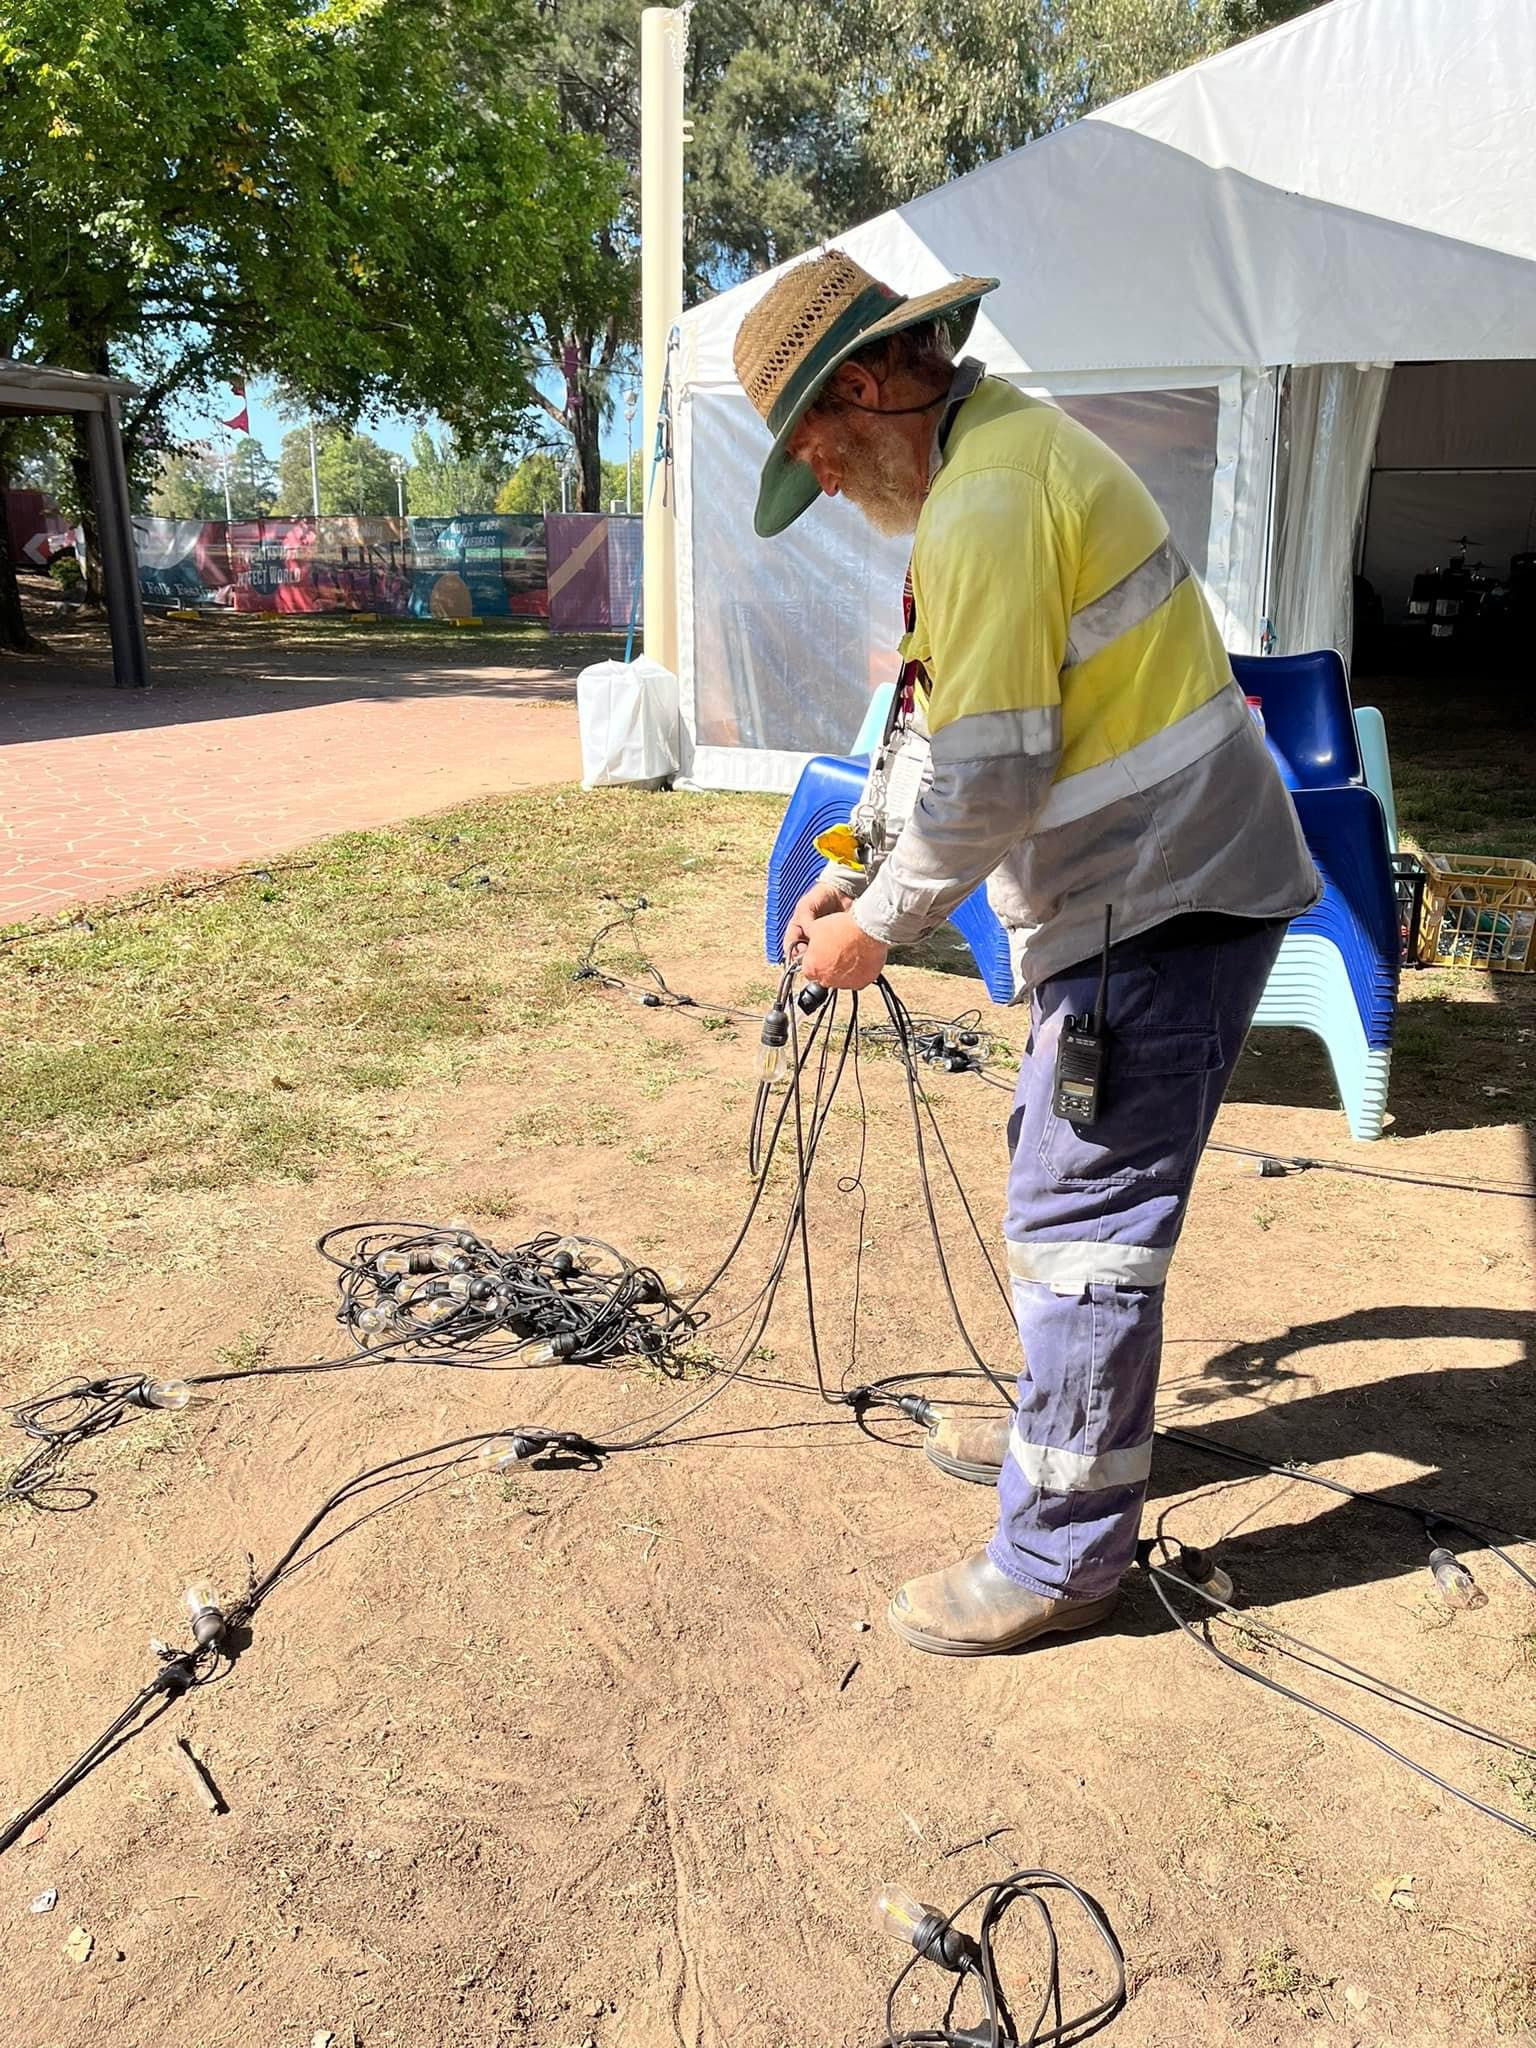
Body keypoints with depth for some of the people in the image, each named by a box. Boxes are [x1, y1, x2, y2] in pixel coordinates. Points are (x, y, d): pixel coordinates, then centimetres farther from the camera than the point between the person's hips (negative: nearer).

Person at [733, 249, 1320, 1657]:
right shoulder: (1014, 443, 16)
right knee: (1066, 1177, 21)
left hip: (1162, 905, -11)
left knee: (1080, 1217, -4)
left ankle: (1060, 1555, 11)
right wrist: (848, 876, 15)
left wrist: (881, 927, -7)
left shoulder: (984, 506, -19)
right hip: (1167, 884, 11)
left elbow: (988, 777, -22)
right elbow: (933, 724, 19)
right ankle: (1073, 1429, 39)